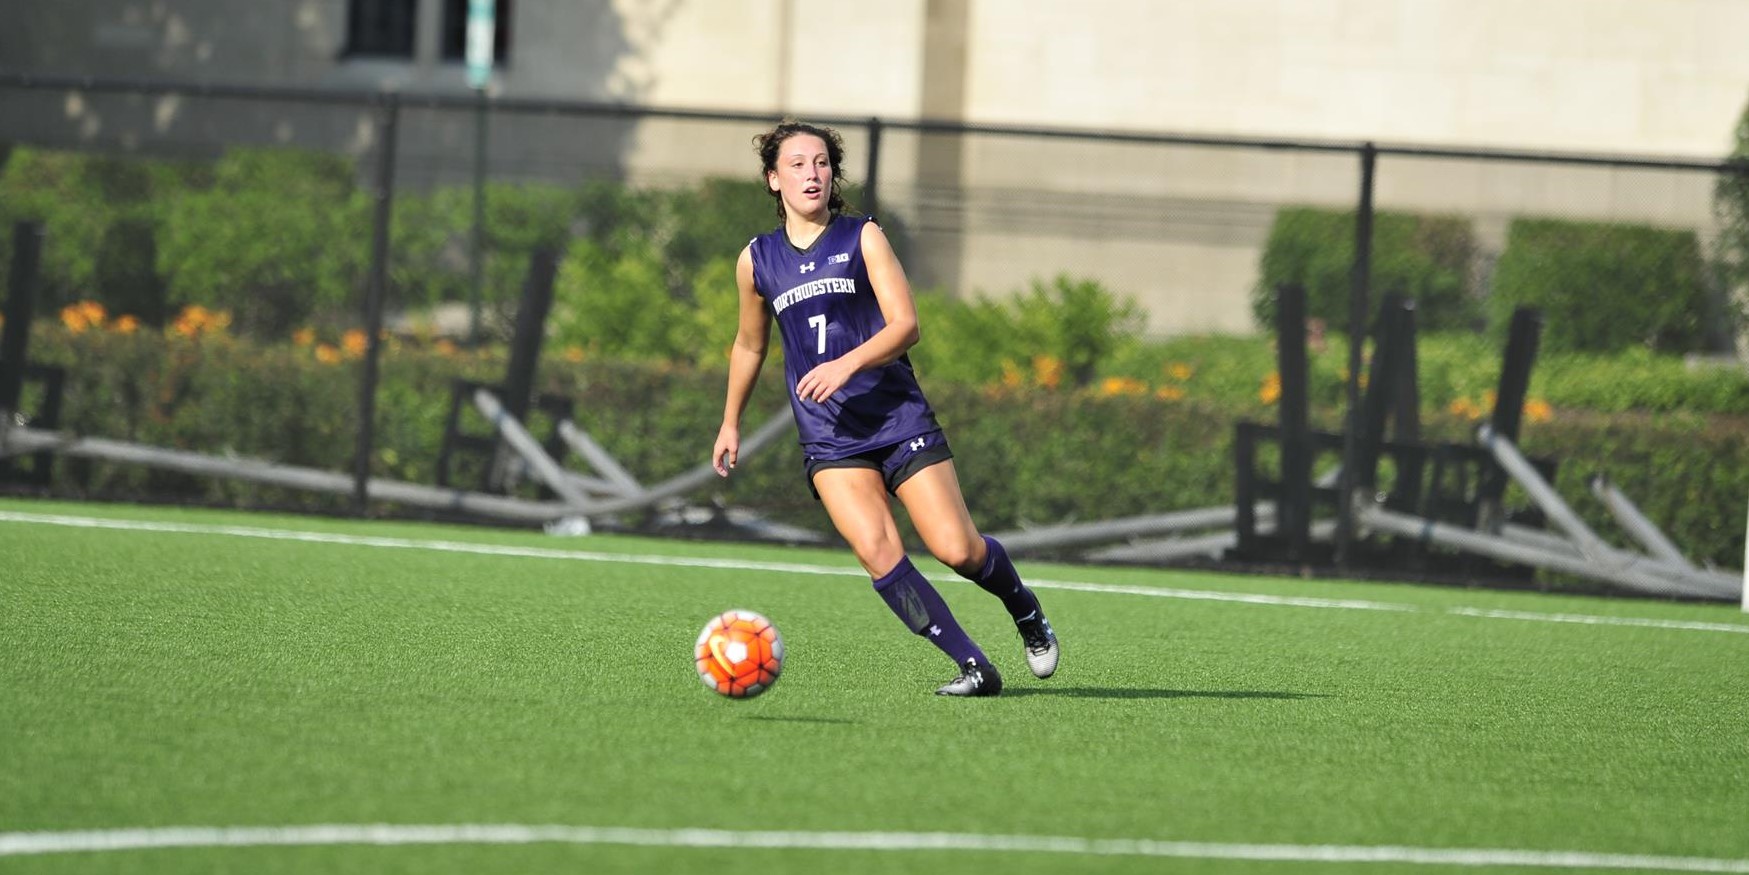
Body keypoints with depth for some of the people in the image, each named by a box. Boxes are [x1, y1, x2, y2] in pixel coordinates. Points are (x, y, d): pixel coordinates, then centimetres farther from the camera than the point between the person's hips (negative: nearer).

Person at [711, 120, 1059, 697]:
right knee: (879, 553, -20)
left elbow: (905, 325, -9)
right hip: (828, 436, 2)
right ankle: (974, 667, -15)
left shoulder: (863, 238, 1)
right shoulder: (757, 261, 9)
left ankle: (1026, 614, 23)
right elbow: (749, 346, 26)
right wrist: (731, 422, 32)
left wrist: (847, 364, -24)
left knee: (957, 549, -10)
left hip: (899, 417, -2)